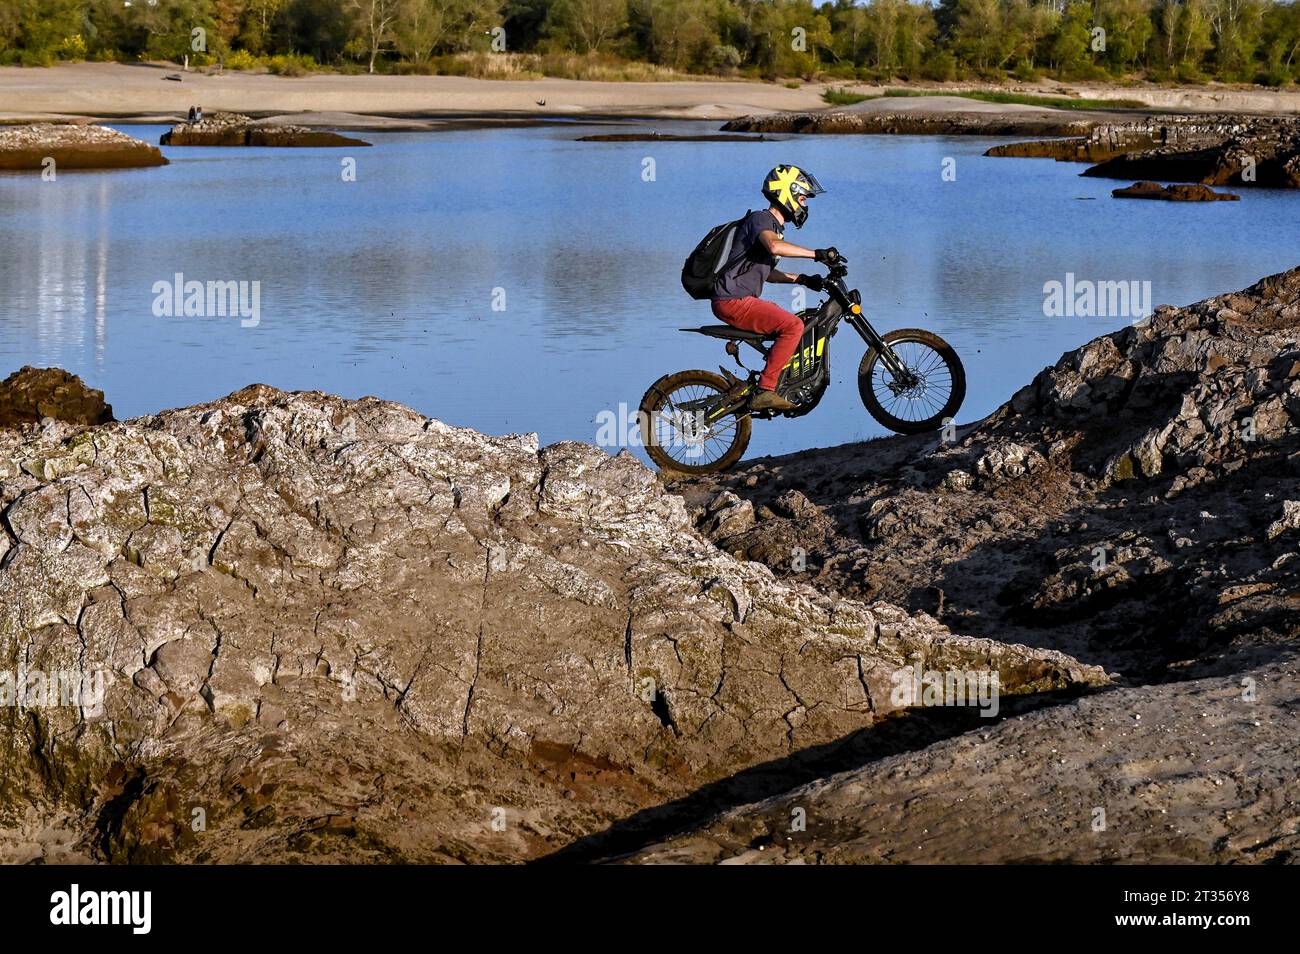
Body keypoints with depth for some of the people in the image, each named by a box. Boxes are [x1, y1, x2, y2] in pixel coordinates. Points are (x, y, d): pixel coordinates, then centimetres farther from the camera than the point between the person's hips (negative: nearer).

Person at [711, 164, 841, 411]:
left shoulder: (775, 226, 21)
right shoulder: (761, 219, -11)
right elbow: (774, 245, -33)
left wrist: (801, 279, 17)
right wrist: (817, 254, -30)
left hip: (741, 300, 11)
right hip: (733, 300, -11)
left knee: (791, 324, 19)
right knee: (793, 326, -21)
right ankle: (765, 391, -22)